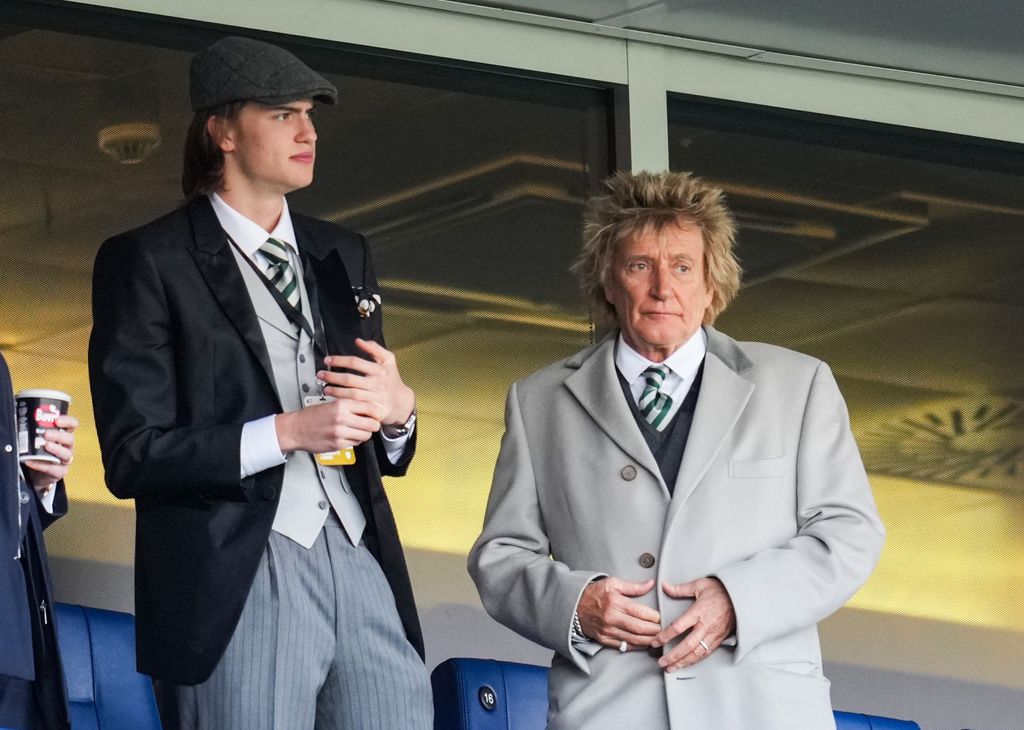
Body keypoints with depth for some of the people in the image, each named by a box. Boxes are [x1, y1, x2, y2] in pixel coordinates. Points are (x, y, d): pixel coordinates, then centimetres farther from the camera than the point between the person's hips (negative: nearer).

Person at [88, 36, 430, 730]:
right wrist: (287, 431, -15)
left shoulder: (344, 255, 19)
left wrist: (396, 408, 0)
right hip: (239, 585, -5)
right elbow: (132, 458, -7)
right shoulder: (146, 262, -1)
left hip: (362, 562, 5)